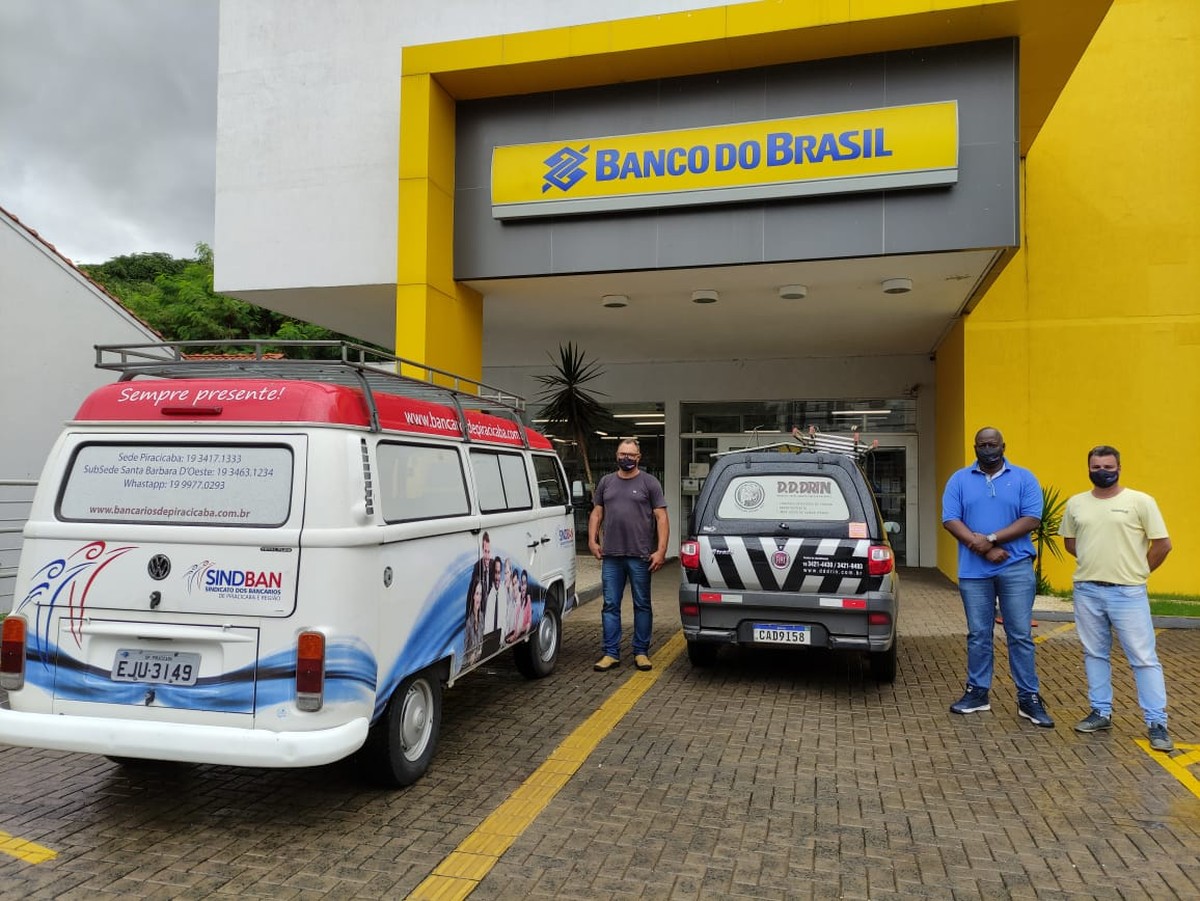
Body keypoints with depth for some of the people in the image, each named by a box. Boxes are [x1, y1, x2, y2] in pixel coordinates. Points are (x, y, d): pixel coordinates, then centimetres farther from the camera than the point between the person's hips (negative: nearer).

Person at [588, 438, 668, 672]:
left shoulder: (649, 483, 2)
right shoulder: (606, 482, 13)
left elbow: (661, 518, -2)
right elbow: (596, 514, 17)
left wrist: (661, 550, -10)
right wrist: (592, 540, 4)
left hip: (640, 556, -3)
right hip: (611, 556, 3)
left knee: (642, 605, 6)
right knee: (610, 605, 5)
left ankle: (641, 653, 15)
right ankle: (611, 653, 12)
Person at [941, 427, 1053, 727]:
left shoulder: (1024, 478, 4)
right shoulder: (959, 480, 6)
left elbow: (1031, 519, -6)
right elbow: (950, 520, -3)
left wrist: (991, 538, -15)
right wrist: (982, 548, -14)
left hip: (1016, 569, -1)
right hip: (973, 570, 1)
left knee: (1021, 635, 3)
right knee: (978, 635, 9)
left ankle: (1029, 698, 11)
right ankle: (978, 693, 20)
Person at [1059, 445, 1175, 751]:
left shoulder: (1140, 501, -6)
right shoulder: (1076, 503, 6)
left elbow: (1162, 544, -3)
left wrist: (1138, 572, 3)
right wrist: (1095, 562, 11)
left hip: (1128, 593, -4)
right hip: (1087, 591, 4)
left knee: (1144, 658, -1)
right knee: (1095, 654, 13)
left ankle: (1157, 723, 7)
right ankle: (1101, 712, 24)